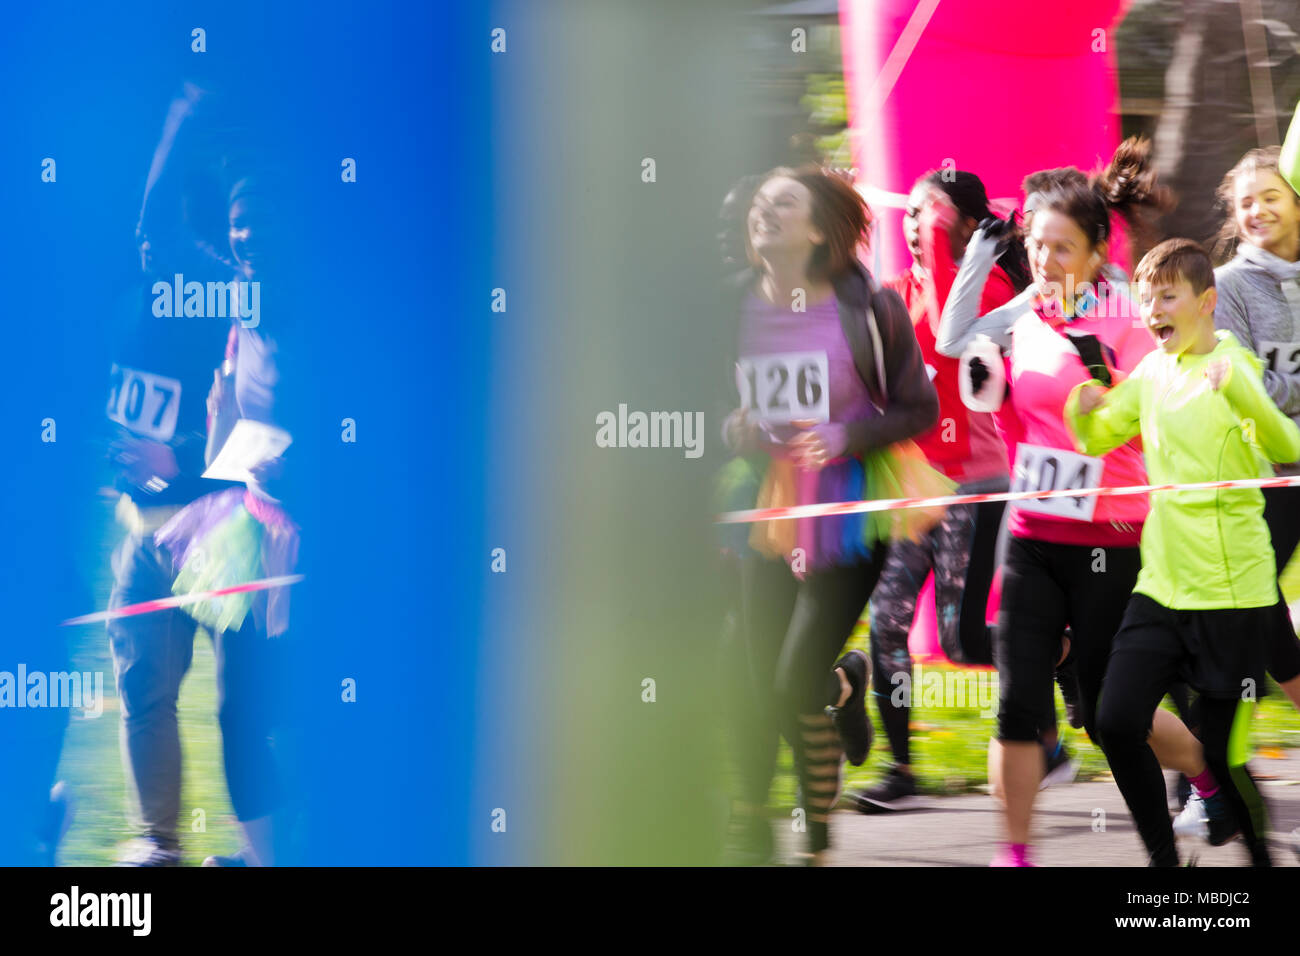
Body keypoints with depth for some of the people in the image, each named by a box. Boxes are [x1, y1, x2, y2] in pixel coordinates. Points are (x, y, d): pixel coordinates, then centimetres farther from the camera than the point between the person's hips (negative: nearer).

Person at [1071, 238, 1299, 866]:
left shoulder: (1235, 366, -10)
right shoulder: (1151, 372, 8)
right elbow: (1097, 440, 21)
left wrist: (1239, 390, -41)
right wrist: (1085, 408, -2)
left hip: (1233, 594, -6)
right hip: (1162, 585, 6)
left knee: (1222, 753, -2)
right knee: (1117, 721, -6)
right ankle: (1164, 858, 11)